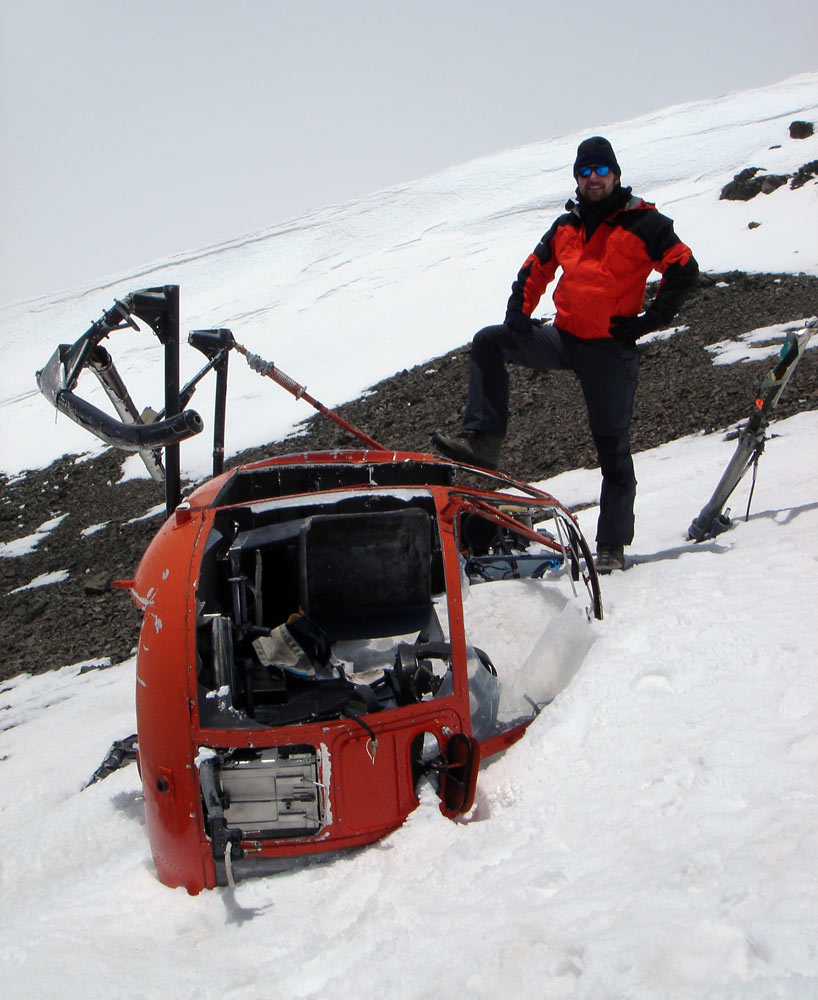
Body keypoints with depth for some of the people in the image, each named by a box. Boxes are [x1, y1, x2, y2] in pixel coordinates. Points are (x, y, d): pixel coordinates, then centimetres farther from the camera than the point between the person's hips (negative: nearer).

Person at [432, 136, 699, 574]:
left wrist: (649, 320, -11)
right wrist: (518, 312, 5)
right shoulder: (565, 226, 12)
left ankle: (612, 546, 7)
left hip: (610, 349, -5)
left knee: (612, 447, -1)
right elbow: (534, 269, 20)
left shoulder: (642, 223, -5)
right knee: (488, 342, -8)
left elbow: (685, 270, -7)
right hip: (563, 338, 5)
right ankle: (482, 442, -13)